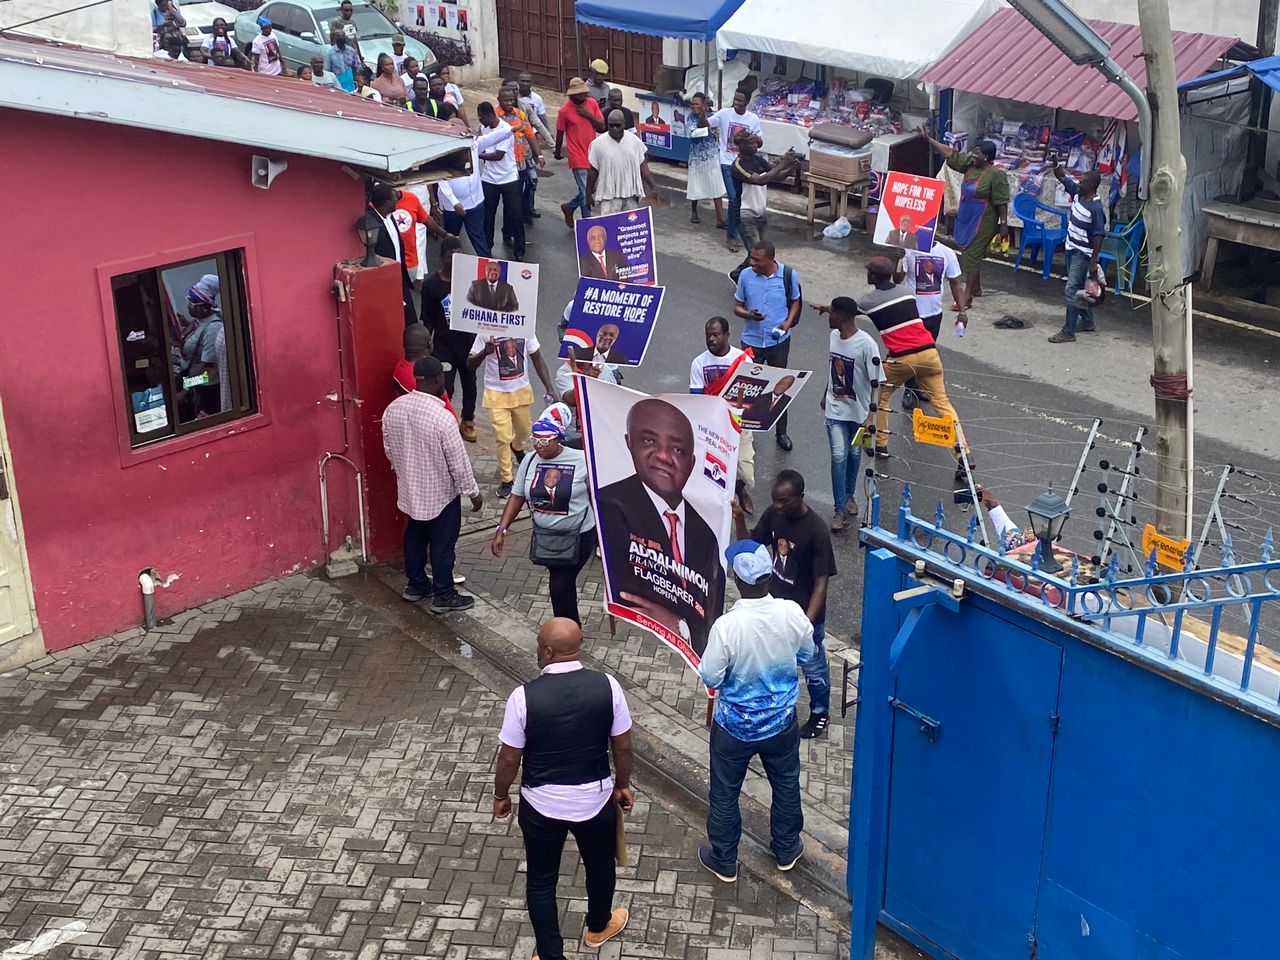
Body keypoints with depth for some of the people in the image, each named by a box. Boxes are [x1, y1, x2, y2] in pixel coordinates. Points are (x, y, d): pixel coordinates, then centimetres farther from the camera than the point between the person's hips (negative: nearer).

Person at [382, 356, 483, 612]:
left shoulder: (393, 409, -10)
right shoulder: (442, 417, -30)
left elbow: (389, 449, 5)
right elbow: (458, 462, -22)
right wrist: (474, 493, -8)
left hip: (409, 490, 6)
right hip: (440, 493, -6)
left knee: (414, 538, 24)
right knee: (442, 545, 10)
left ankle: (416, 585, 40)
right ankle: (444, 596, 24)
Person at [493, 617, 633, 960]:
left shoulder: (524, 697, -23)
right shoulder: (607, 686, -17)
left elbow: (509, 758, -12)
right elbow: (622, 746, -5)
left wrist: (500, 796, 7)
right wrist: (623, 785, 13)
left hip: (541, 805, -2)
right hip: (595, 800, 2)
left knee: (541, 879, 20)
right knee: (600, 865, 29)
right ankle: (598, 926, 53)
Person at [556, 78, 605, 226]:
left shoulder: (592, 104, 1)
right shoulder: (564, 111, -11)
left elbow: (602, 127, 1)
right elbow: (560, 133, 2)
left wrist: (589, 115, -13)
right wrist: (558, 152, 14)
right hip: (578, 158, -5)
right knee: (586, 194, -5)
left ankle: (569, 207, 38)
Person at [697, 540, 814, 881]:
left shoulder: (727, 625, -32)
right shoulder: (792, 613, -20)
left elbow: (710, 678, -19)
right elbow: (806, 655, -1)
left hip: (735, 727, -3)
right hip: (781, 722, 3)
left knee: (725, 793, 20)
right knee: (786, 785, 27)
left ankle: (724, 861, 37)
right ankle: (786, 849, 47)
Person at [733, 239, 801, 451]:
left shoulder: (788, 275, -11)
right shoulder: (745, 275, -10)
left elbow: (795, 301, 6)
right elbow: (737, 307, 0)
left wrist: (789, 322, -12)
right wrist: (749, 314, -23)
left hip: (779, 341, 0)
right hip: (752, 341, 0)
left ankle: (781, 432, 27)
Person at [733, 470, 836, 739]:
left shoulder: (817, 531, -28)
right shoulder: (773, 514, -11)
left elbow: (821, 581, -24)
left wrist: (807, 622, -31)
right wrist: (739, 520, -18)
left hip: (805, 612, -5)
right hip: (775, 605, 5)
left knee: (812, 666, 17)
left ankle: (820, 712, 40)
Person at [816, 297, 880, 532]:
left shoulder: (866, 344, -22)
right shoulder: (834, 336, -3)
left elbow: (875, 383, -20)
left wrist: (871, 415, -26)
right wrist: (825, 396, 24)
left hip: (858, 411, -3)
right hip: (836, 409, 3)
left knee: (854, 454, 15)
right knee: (838, 456, -6)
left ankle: (849, 495, 38)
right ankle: (840, 509, -1)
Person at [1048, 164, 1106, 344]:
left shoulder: (1095, 208, -22)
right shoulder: (1077, 194, 1)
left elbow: (1099, 236, -21)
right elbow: (1062, 177, 9)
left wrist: (1094, 261, -22)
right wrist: (1055, 164, -10)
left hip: (1082, 254, -9)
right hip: (1072, 248, 9)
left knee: (1072, 290, -10)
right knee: (1078, 288, 20)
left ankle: (1068, 332, -7)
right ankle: (1087, 321, 36)